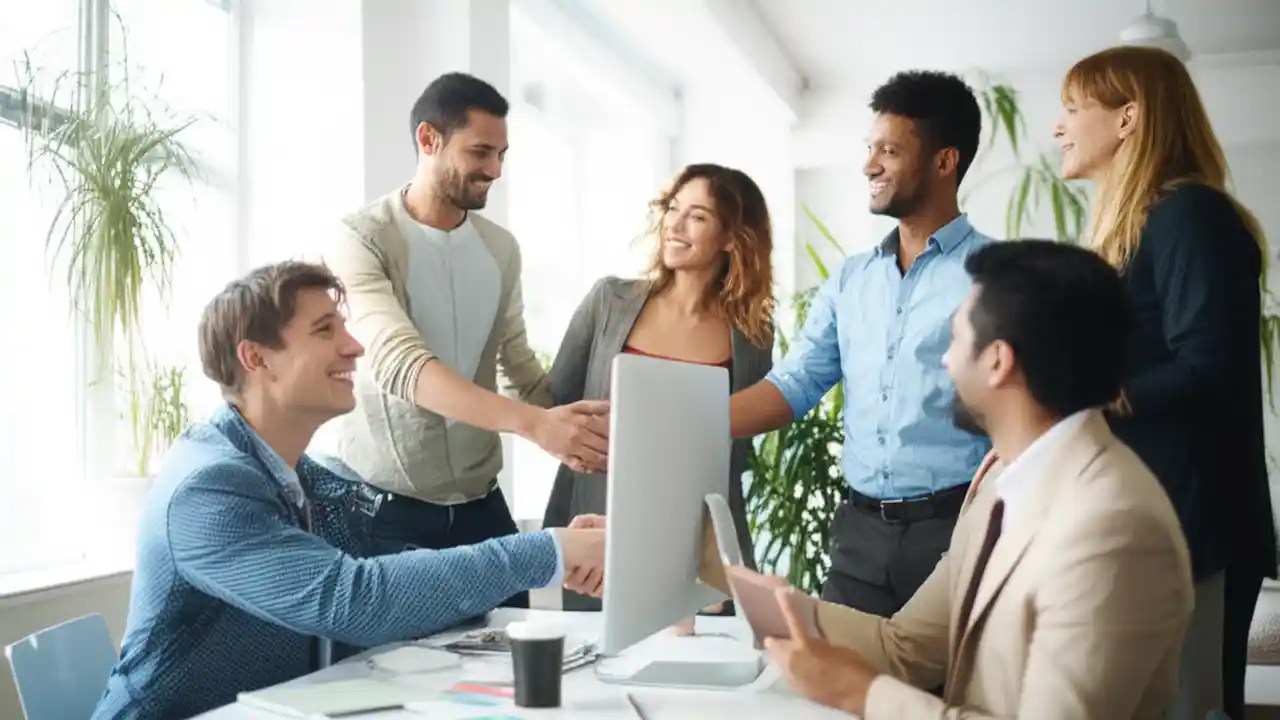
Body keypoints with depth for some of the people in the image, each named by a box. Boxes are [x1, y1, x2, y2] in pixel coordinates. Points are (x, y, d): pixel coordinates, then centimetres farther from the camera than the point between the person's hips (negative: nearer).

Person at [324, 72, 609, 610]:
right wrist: (535, 424, -39)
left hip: (482, 505, 5)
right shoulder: (363, 241, -13)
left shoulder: (501, 248, 6)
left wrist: (569, 433, -4)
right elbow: (400, 363, -28)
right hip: (386, 511, -5)